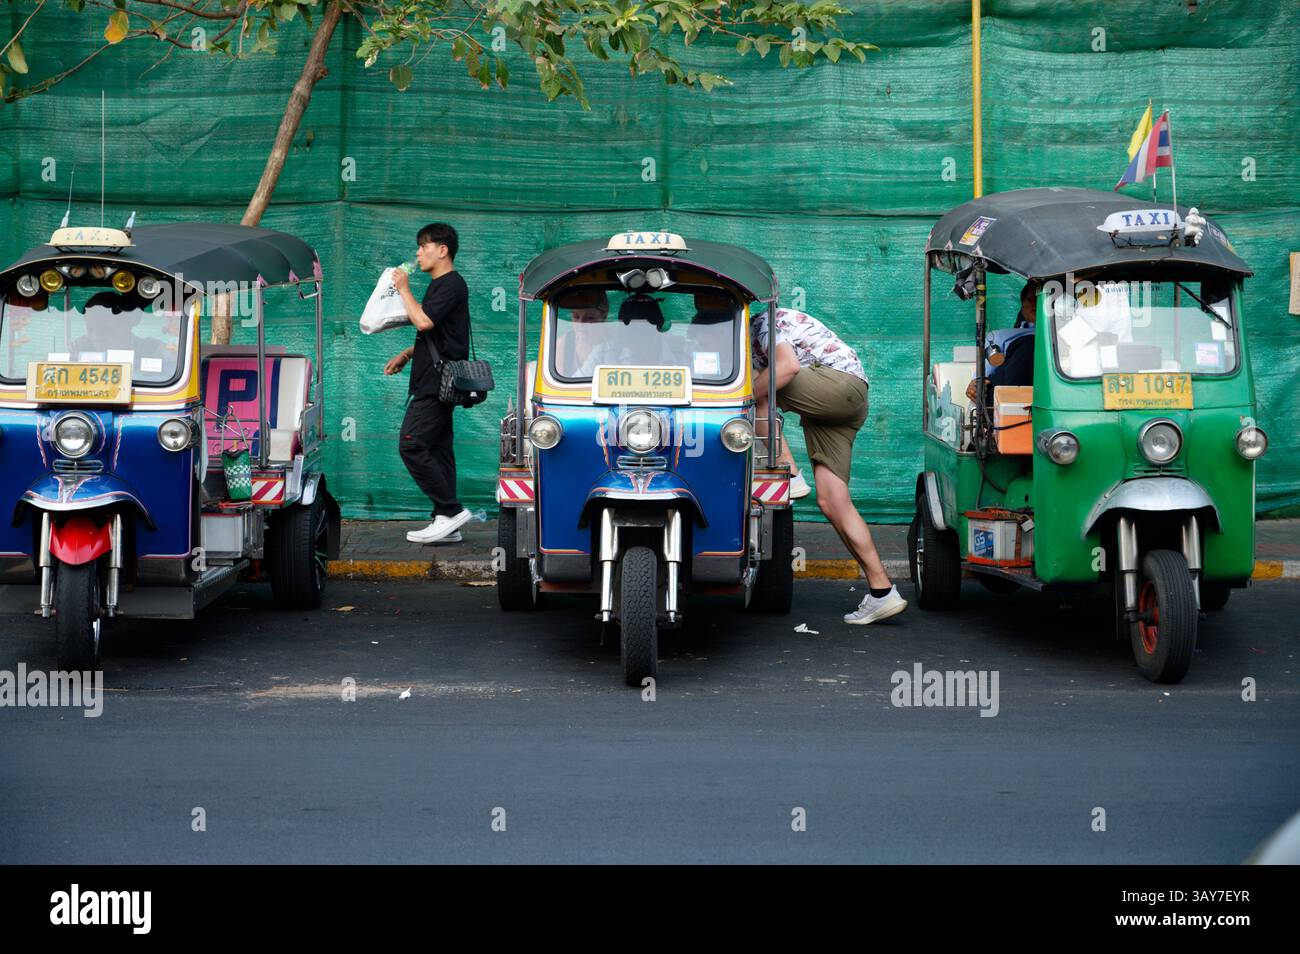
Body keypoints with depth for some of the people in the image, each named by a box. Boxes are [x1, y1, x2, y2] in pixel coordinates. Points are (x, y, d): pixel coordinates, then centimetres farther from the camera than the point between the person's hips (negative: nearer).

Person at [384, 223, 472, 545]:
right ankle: (447, 526, 8)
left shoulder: (452, 284, -12)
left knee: (412, 445, -15)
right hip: (434, 382, 11)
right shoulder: (439, 285, 21)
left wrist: (404, 289, -11)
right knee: (437, 449, 8)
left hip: (438, 383, -11)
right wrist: (407, 355, 20)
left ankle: (450, 510, -13)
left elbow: (423, 321, -24)